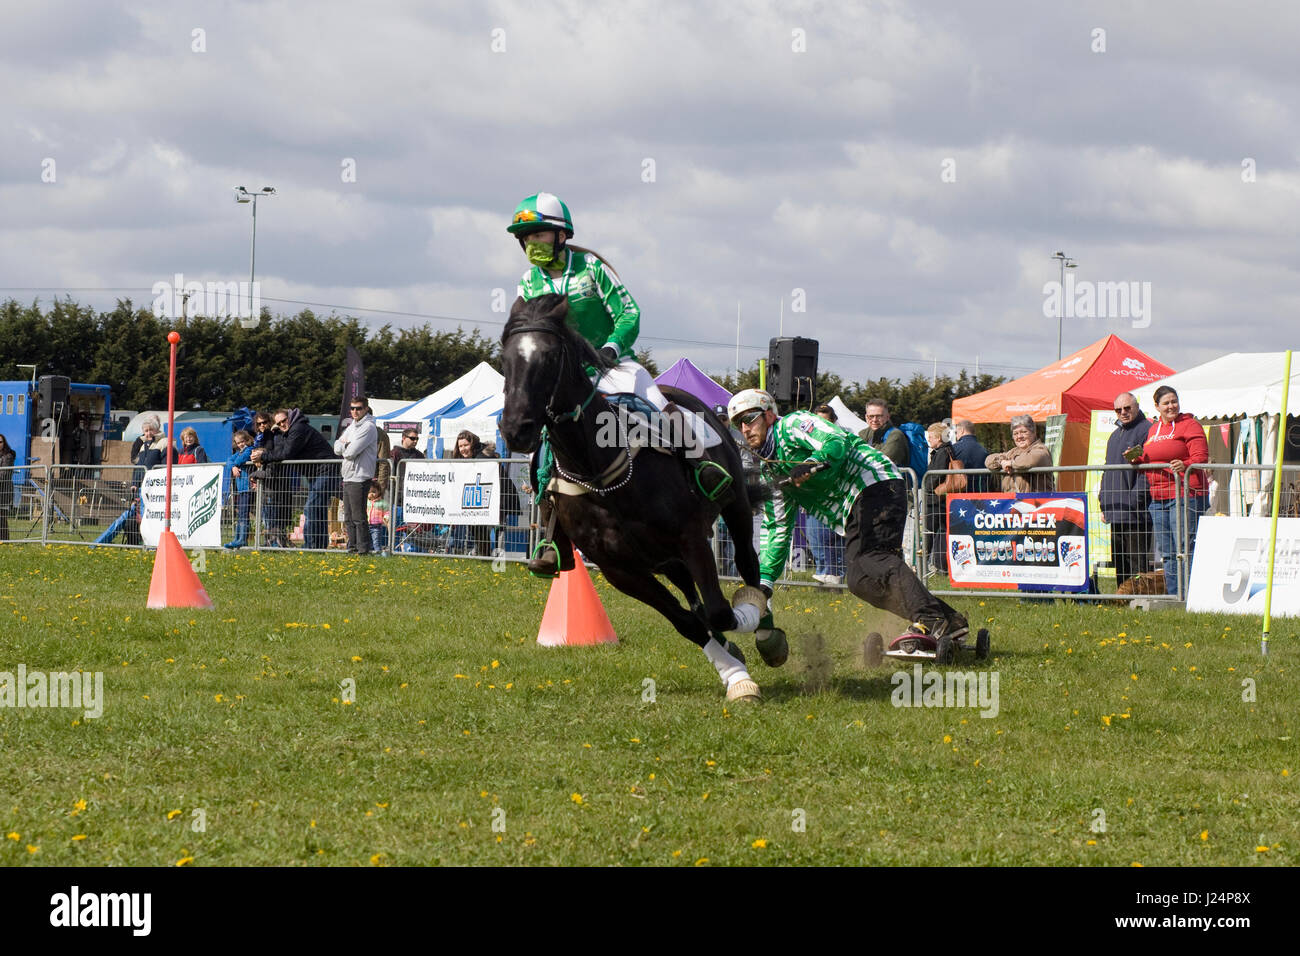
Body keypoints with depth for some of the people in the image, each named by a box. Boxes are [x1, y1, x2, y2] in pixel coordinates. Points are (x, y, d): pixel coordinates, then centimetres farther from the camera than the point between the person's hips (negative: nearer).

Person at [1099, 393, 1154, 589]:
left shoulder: (1146, 430, -7)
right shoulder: (1115, 435, 22)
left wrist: (1135, 502, -19)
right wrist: (1104, 503, 17)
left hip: (1135, 513, -9)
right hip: (1115, 513, 9)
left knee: (1137, 563, -9)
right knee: (1119, 562, 11)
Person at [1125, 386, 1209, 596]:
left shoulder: (1188, 425, -2)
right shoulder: (1153, 429, 20)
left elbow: (1201, 458, -10)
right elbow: (1147, 461, 27)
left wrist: (1184, 466, -29)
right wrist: (1136, 459, 7)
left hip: (1184, 494, -8)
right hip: (1158, 497, 8)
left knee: (1185, 549, -11)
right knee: (1166, 552, 9)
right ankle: (1173, 596, 15)